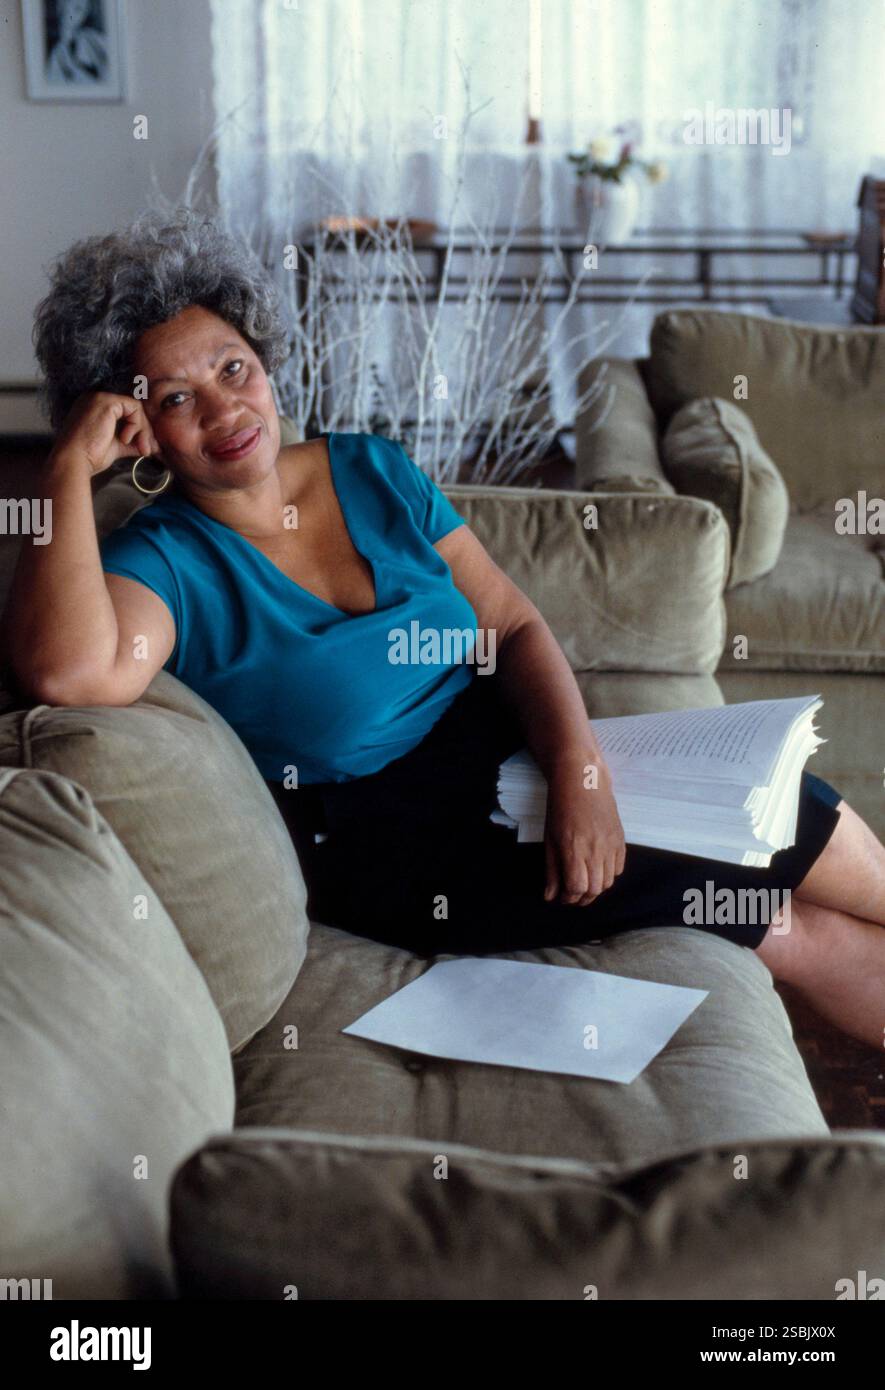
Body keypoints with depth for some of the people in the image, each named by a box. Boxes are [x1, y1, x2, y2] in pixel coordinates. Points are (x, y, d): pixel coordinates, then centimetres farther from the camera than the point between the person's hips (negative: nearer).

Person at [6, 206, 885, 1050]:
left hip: (517, 753, 6)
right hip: (394, 847, -6)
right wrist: (71, 466, -26)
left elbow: (515, 626, 1)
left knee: (806, 825, 0)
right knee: (789, 926, -9)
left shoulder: (372, 470, 4)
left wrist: (579, 770, -15)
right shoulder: (162, 560, -12)